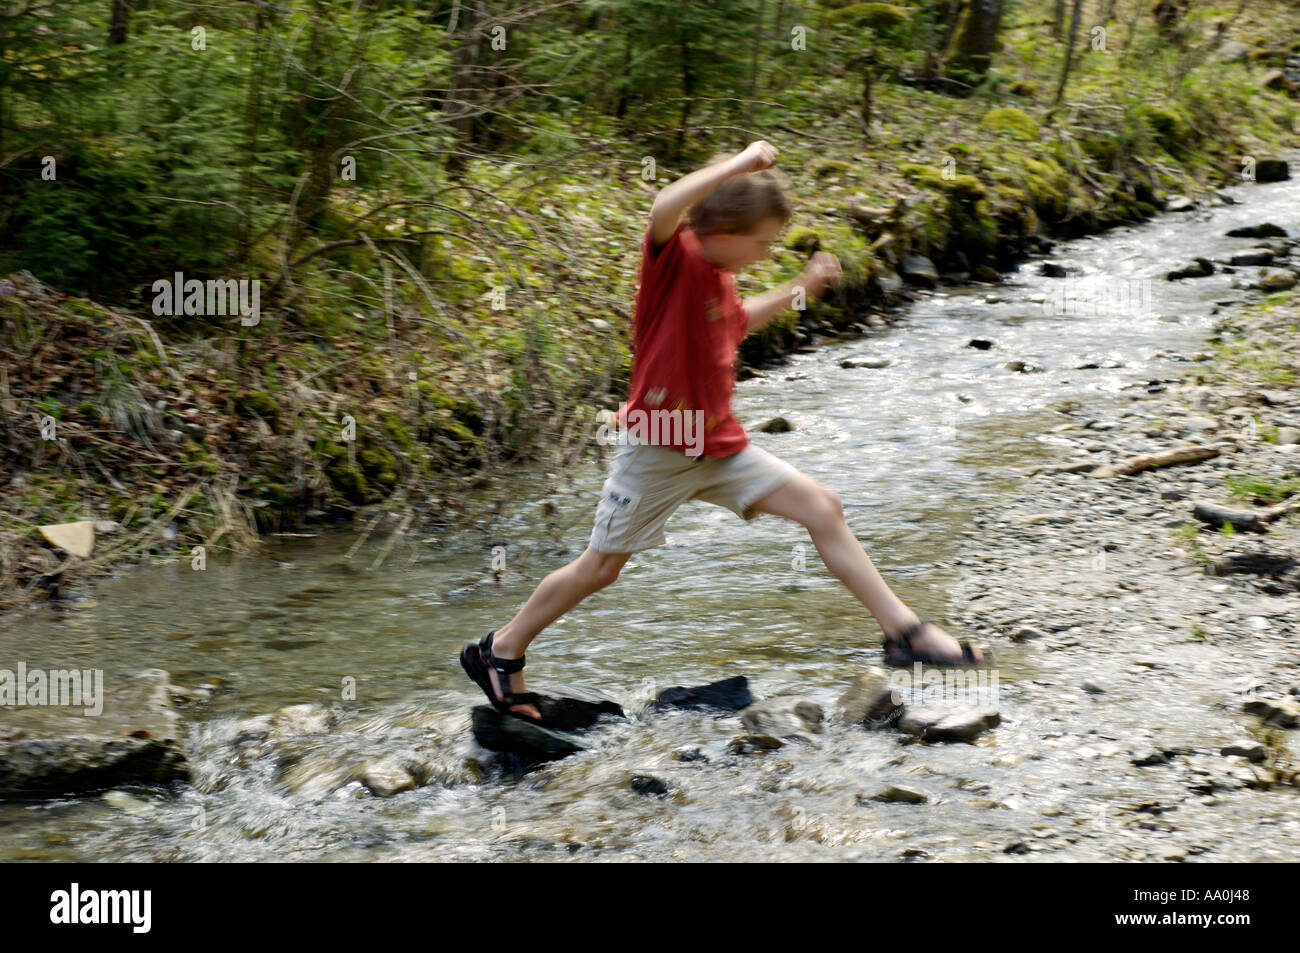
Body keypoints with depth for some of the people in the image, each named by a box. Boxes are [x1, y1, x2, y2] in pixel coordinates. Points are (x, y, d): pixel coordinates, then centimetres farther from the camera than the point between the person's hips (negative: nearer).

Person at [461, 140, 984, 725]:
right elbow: (664, 210, -42)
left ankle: (904, 631, 3)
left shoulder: (718, 277, 8)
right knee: (600, 568, 4)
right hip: (657, 450, -8)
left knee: (822, 508, -2)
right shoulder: (673, 259, -17)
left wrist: (799, 291, 22)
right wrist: (739, 165, -42)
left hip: (718, 446, 8)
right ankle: (500, 651, 24)